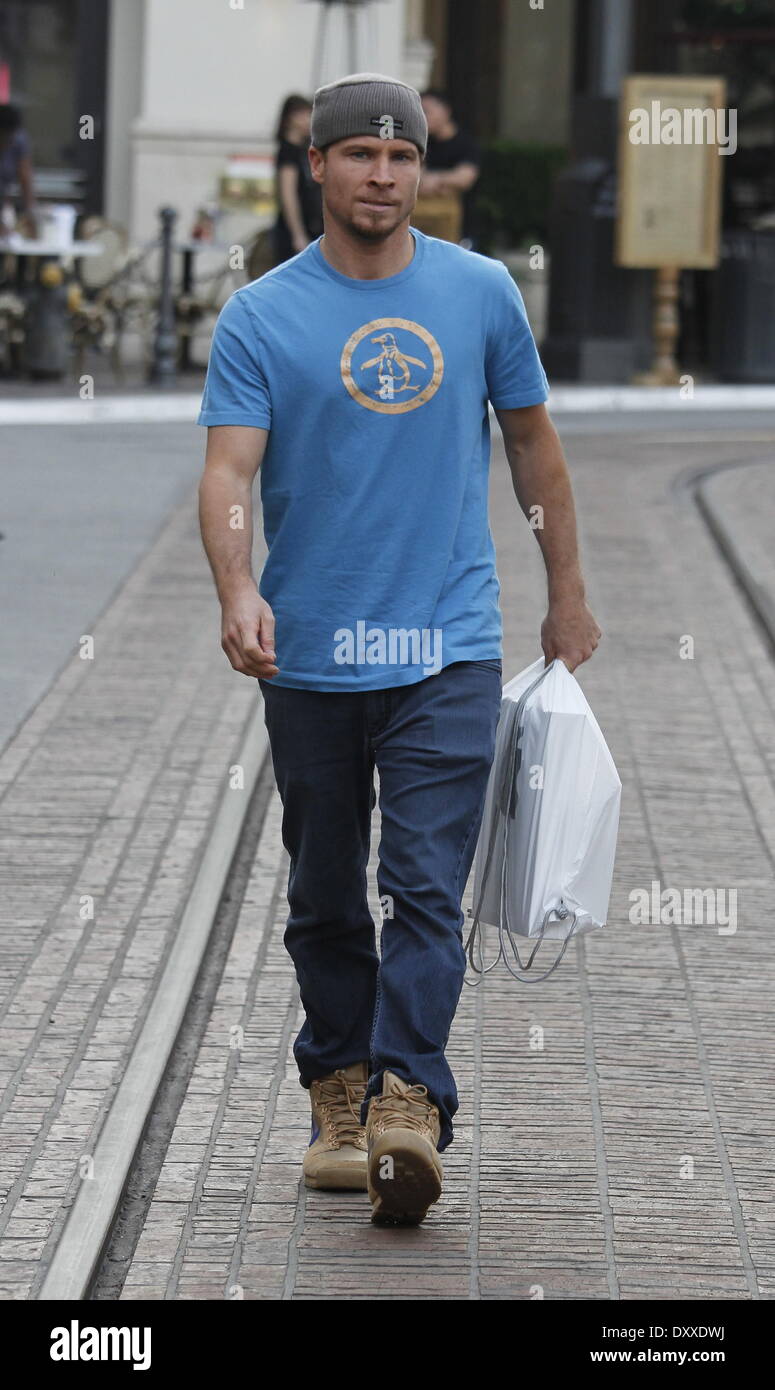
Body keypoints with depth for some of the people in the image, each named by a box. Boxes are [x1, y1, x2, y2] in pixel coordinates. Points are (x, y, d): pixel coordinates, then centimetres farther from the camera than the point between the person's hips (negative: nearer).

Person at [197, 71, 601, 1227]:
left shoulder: (481, 294, 5)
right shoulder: (261, 319, -1)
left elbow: (532, 442, 16)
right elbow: (230, 471, -12)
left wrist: (568, 596, 17)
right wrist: (238, 592, -30)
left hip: (447, 649, 0)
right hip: (310, 654, 1)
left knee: (426, 887, -12)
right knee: (326, 899, 11)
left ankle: (407, 1110, -19)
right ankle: (338, 1098, 26)